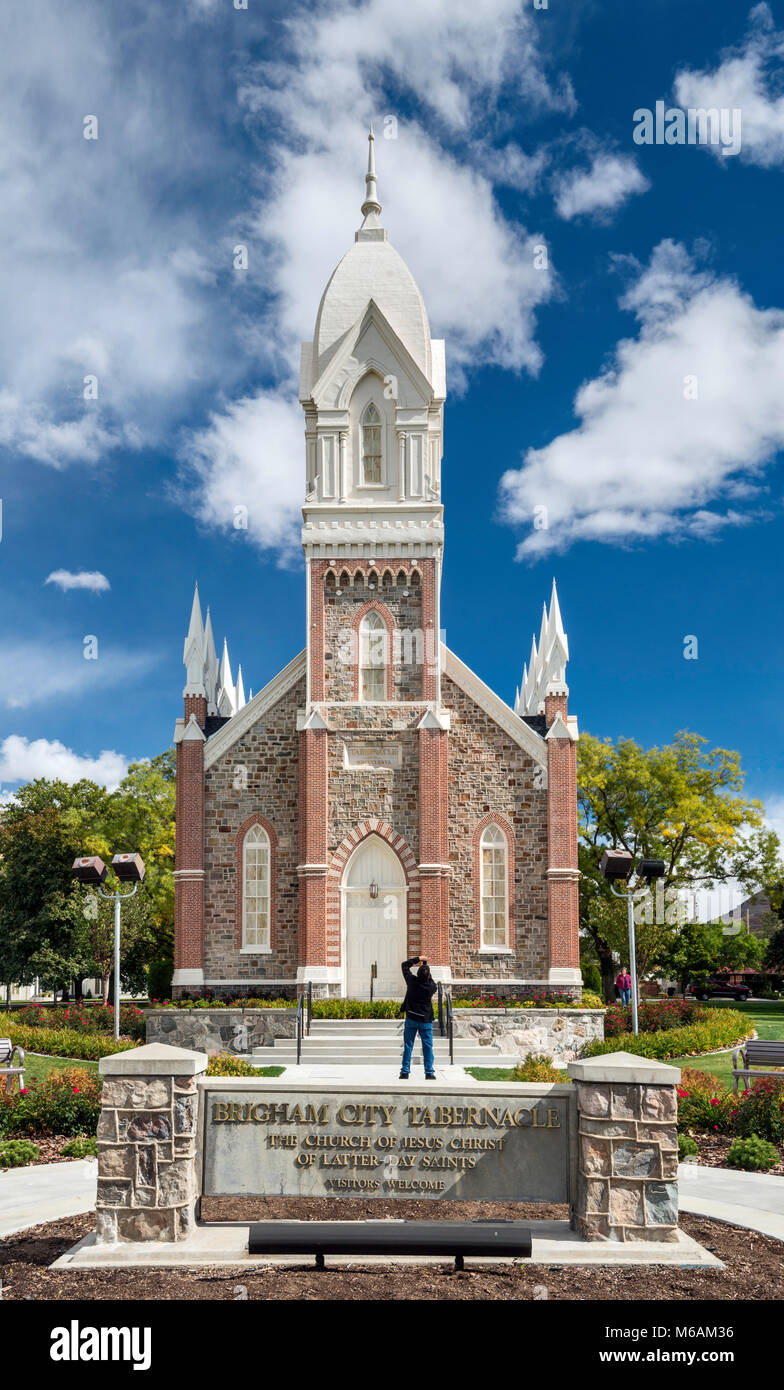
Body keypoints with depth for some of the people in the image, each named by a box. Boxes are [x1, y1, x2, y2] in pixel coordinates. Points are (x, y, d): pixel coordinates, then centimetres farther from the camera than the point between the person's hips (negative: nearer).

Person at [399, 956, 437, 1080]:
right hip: (426, 1020, 0)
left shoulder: (412, 981, -12)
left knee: (408, 1046, 7)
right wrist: (425, 966, 12)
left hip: (411, 1019, 0)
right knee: (427, 1047, 5)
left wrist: (418, 959, 5)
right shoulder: (432, 986, -13)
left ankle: (405, 1072, 8)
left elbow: (405, 965, 2)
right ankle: (429, 1072, 4)